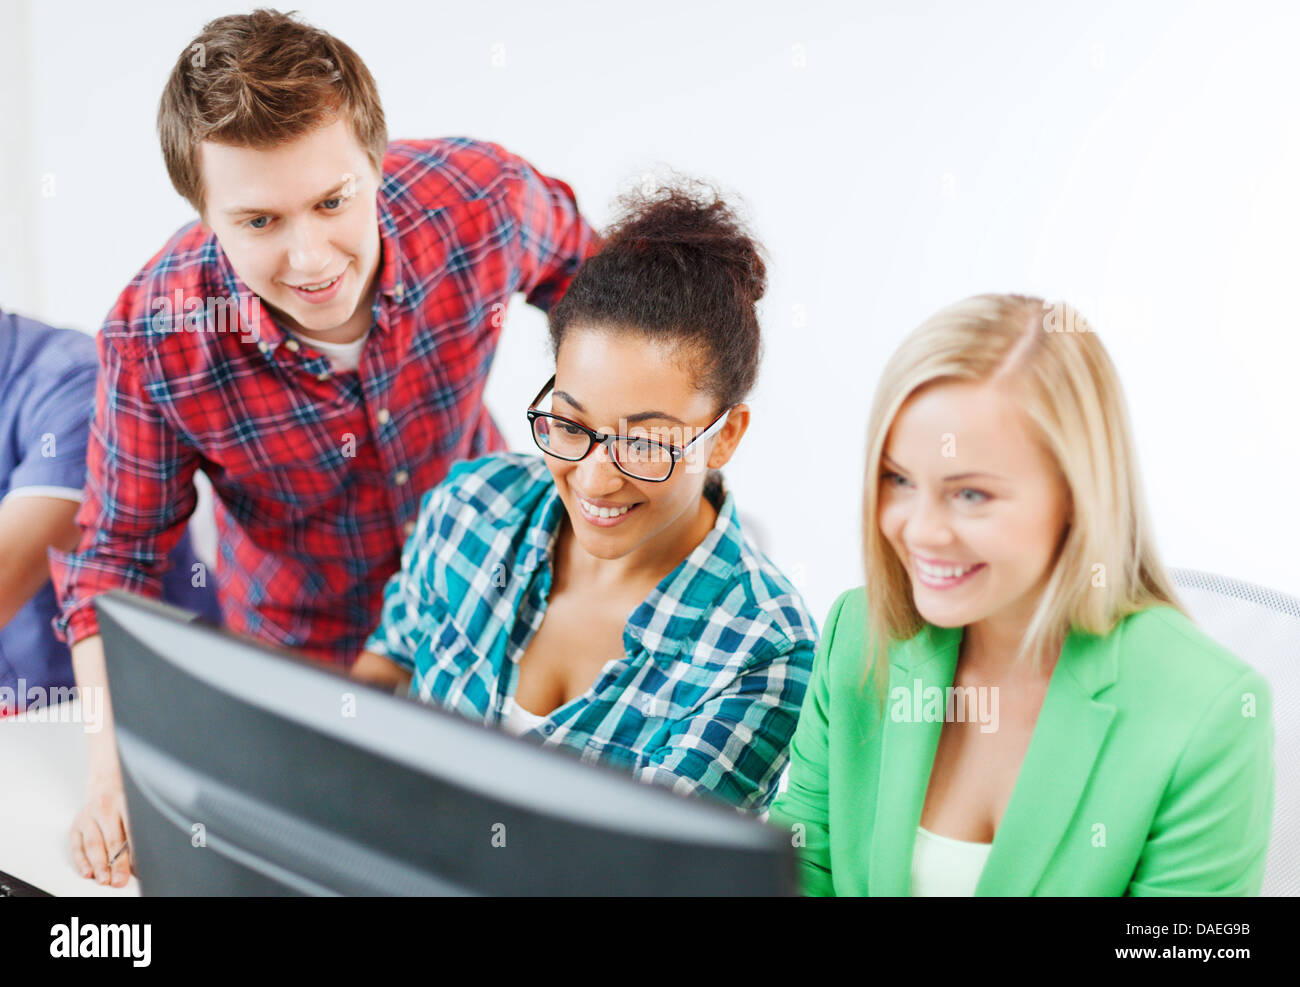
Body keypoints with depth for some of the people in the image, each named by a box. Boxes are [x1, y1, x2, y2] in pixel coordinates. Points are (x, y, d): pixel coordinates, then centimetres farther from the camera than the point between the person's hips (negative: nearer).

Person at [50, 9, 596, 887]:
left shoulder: (482, 198, -31)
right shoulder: (155, 339, -31)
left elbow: (580, 275, -5)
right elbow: (114, 553, -15)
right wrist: (114, 765, -28)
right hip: (301, 647, -1)